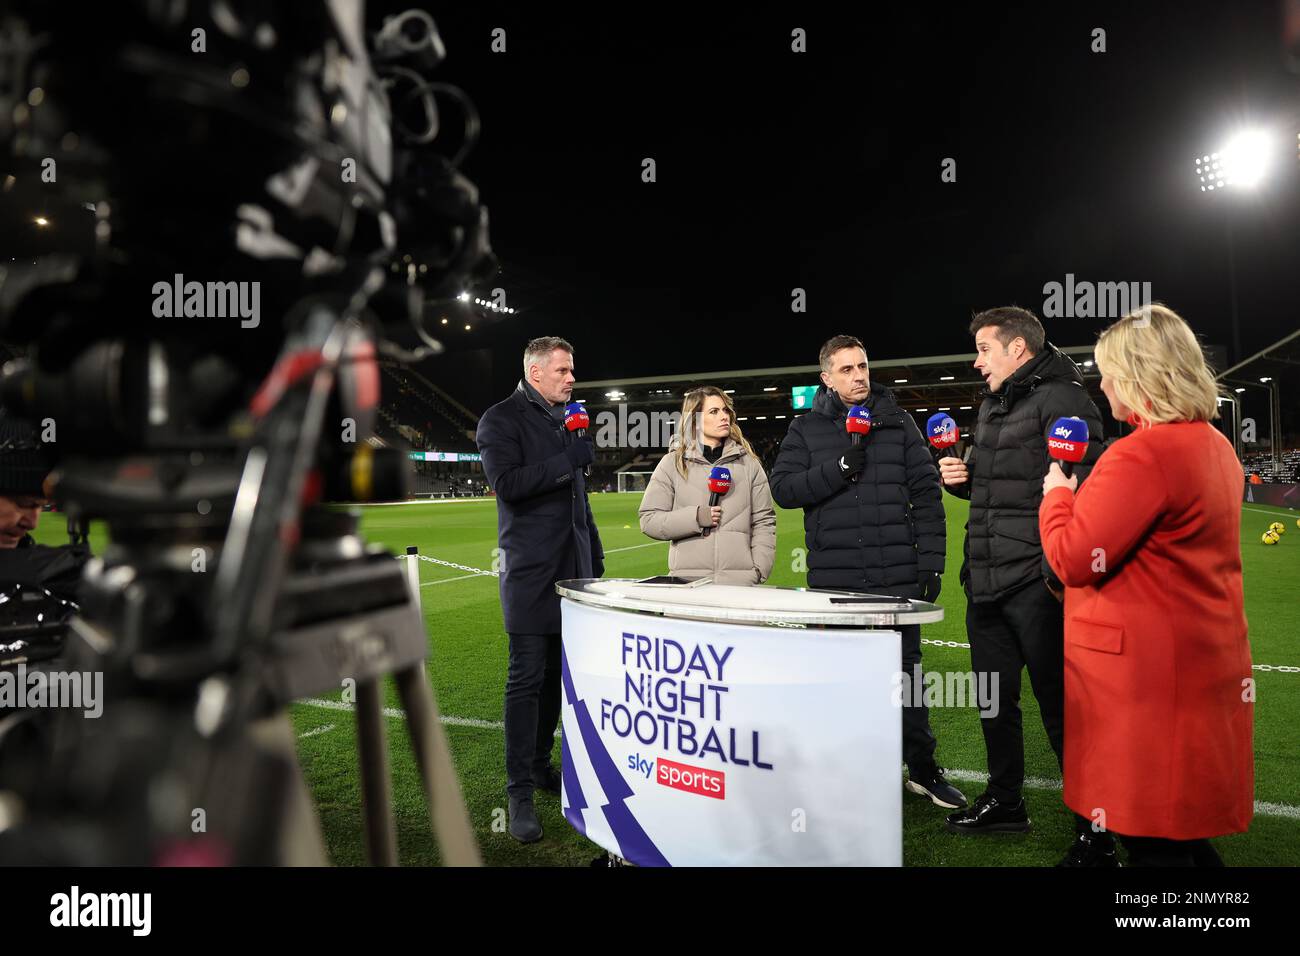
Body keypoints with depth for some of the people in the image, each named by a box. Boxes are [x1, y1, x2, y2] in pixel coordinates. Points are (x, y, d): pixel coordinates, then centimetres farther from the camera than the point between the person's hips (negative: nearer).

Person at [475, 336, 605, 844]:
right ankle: (520, 792, 4)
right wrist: (568, 459, -16)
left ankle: (540, 764, 26)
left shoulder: (568, 419, 17)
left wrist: (595, 557, 20)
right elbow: (507, 483, -19)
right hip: (531, 572, -7)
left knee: (557, 673, 12)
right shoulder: (501, 419, -4)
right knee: (526, 679, -4)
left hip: (572, 569, 7)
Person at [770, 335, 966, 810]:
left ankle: (922, 766, 27)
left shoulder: (898, 422, 6)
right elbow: (783, 487, -4)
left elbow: (926, 495, 3)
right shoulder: (807, 429, 5)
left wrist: (931, 564, -3)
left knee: (905, 671, 11)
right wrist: (839, 468, -16)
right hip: (833, 578, 0)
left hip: (897, 575, 0)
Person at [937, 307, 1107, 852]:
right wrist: (962, 478, 7)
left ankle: (1095, 827, 19)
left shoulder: (1061, 398, -10)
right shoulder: (991, 407, 18)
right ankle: (1004, 802, 34)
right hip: (986, 583, 9)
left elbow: (1084, 490, -19)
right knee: (995, 699, 17)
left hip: (1035, 584, -9)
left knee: (1060, 705, 2)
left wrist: (1060, 572, -22)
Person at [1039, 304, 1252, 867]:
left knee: (1152, 840, 4)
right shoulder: (1216, 445, 10)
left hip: (1146, 674, -9)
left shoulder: (1143, 453, -21)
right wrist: (1084, 495, 17)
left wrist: (1057, 493, -5)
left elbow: (1074, 559, -21)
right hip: (1203, 667, 9)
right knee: (1181, 827, 21)